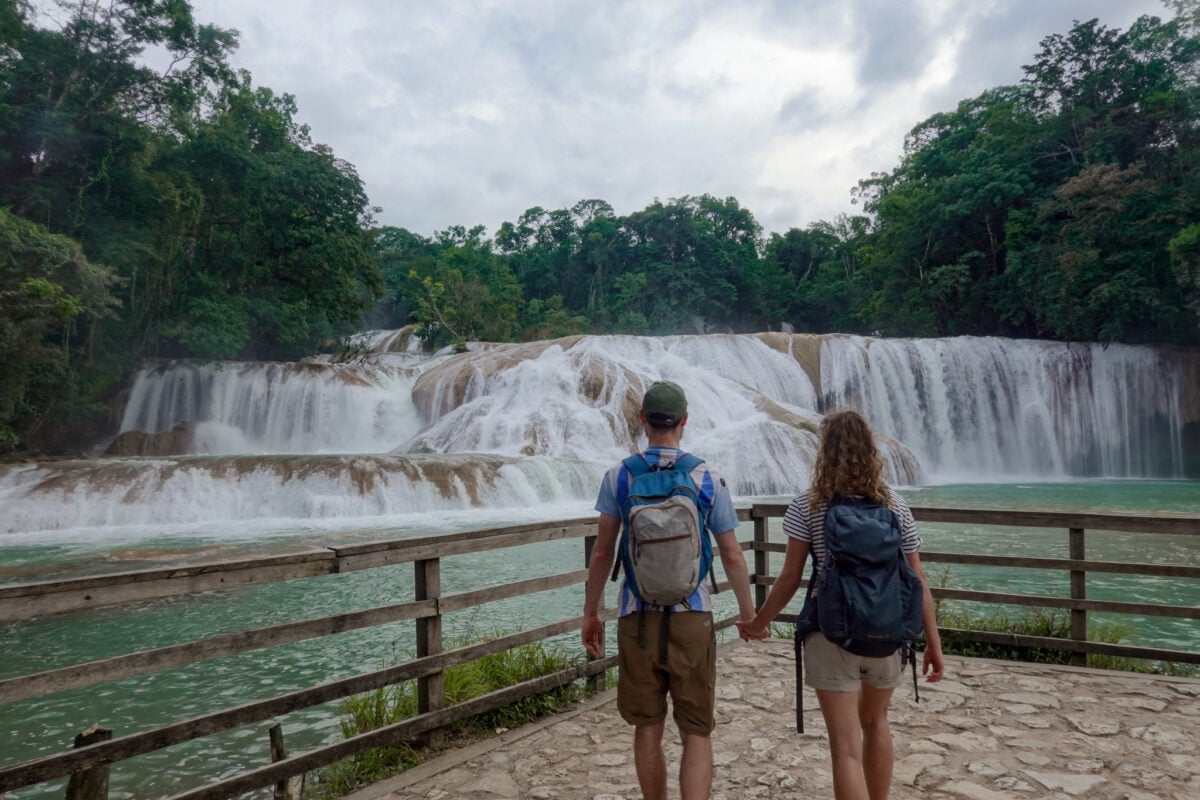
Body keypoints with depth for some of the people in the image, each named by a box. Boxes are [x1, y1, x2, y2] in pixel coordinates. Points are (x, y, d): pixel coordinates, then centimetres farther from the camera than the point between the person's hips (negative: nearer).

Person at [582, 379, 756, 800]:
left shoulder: (619, 476, -2)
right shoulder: (708, 478, -3)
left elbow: (602, 553, 0)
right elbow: (732, 556, 1)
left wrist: (590, 613, 10)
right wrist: (748, 612, 15)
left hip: (638, 618, 1)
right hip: (692, 617, 0)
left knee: (648, 728, 15)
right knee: (696, 732, 7)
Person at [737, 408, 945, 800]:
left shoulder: (807, 506, -7)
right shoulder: (895, 505, 1)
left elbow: (790, 578, -7)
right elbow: (917, 579, 0)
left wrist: (759, 621, 7)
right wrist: (933, 642, 7)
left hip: (832, 636, -4)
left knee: (846, 747, 1)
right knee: (875, 722, 27)